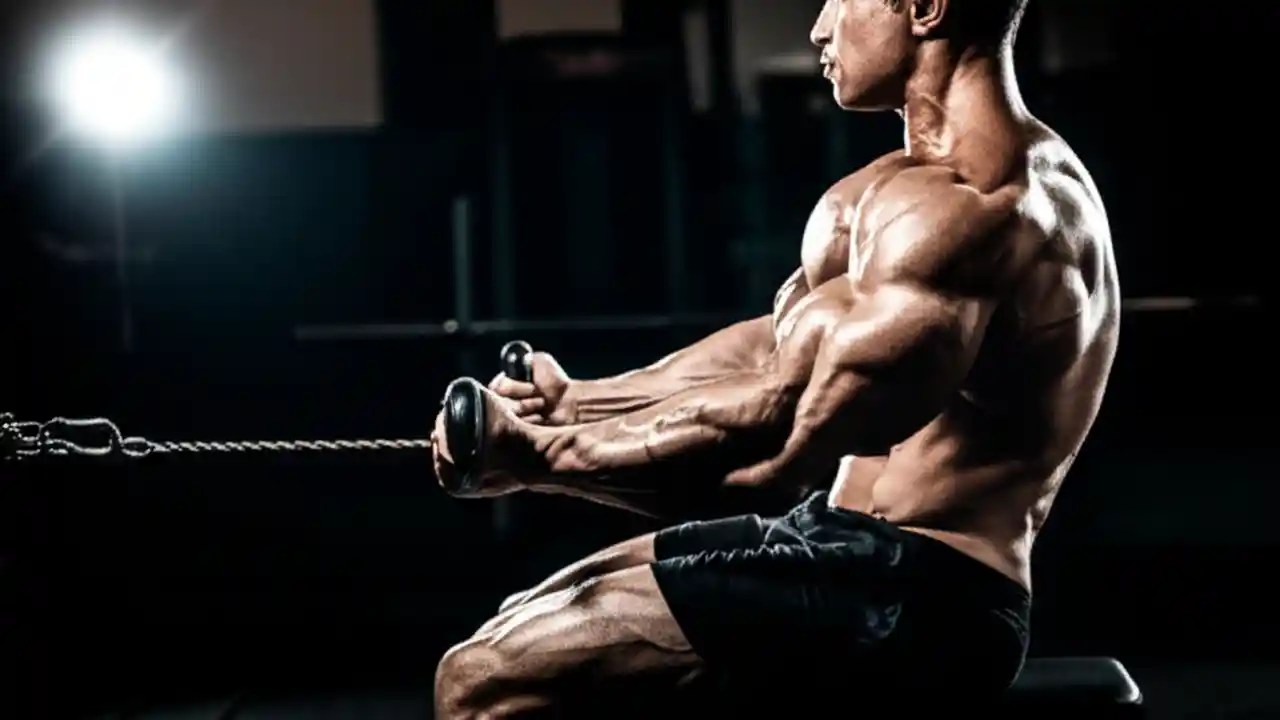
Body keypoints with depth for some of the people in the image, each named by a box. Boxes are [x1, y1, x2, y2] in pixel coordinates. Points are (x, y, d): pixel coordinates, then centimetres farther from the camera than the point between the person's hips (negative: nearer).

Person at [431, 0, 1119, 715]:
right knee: (522, 633, 17)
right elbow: (777, 347, 20)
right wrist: (577, 404, 16)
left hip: (910, 597, -11)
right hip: (886, 572, 11)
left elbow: (774, 419, -25)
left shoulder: (970, 211, -19)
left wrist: (539, 454, -17)